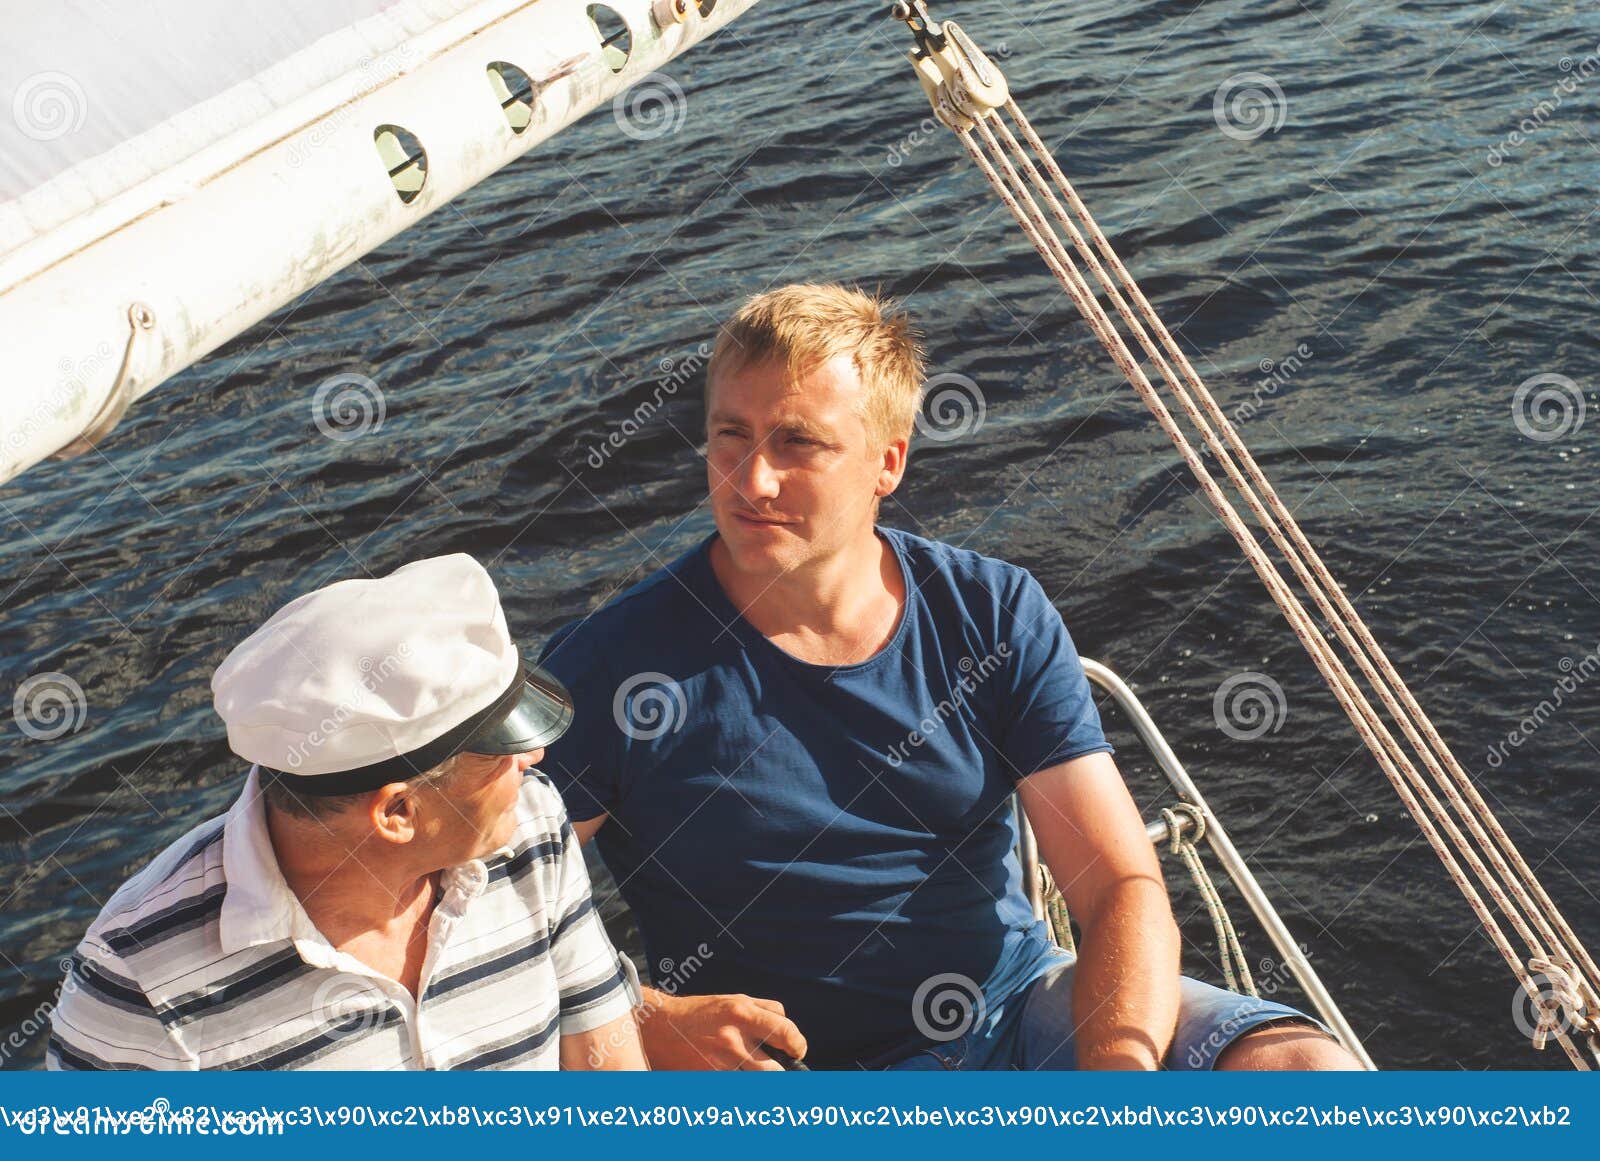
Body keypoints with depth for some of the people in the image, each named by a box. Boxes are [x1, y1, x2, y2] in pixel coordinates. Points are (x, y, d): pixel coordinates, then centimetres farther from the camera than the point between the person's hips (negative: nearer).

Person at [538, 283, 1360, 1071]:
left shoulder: (998, 615, 0)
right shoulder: (614, 666, -9)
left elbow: (1121, 885, -2)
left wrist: (1120, 1059, -21)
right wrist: (650, 1024, -21)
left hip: (1022, 1009, 3)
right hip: (804, 1070, -3)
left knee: (1309, 1070, -17)